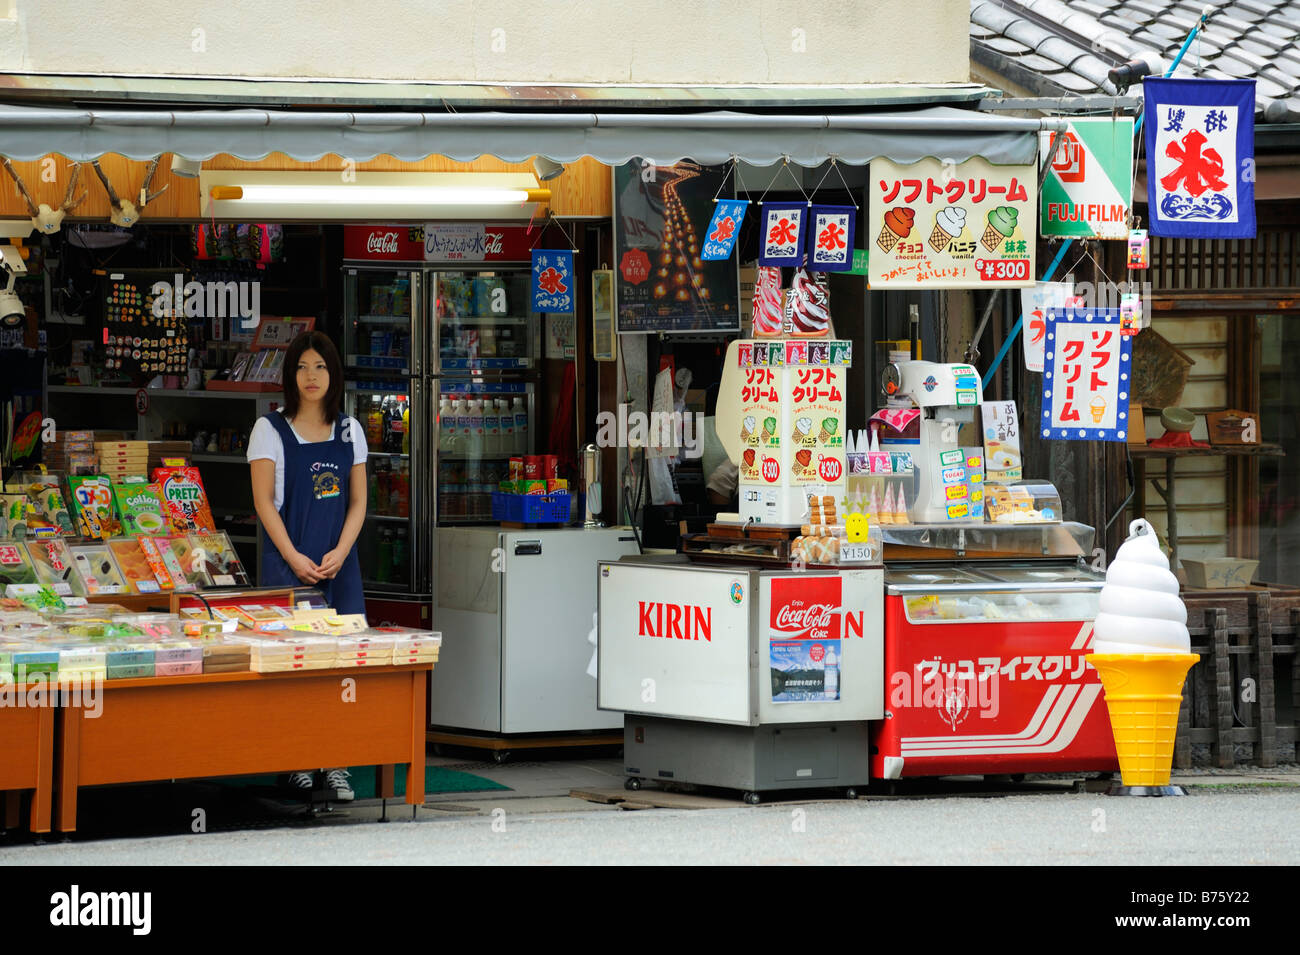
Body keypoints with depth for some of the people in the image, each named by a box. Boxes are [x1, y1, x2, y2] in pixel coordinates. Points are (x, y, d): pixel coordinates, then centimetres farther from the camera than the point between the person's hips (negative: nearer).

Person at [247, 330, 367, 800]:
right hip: (288, 561, -3)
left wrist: (340, 553, -5)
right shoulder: (271, 430, 3)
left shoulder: (349, 431, 12)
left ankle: (337, 764, -4)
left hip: (338, 563, 3)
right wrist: (293, 558, -12)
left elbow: (358, 501, 11)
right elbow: (264, 501, -2)